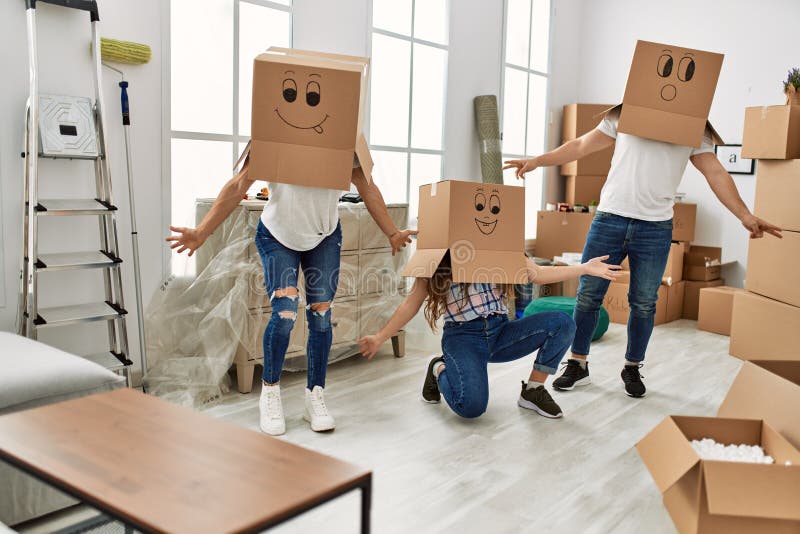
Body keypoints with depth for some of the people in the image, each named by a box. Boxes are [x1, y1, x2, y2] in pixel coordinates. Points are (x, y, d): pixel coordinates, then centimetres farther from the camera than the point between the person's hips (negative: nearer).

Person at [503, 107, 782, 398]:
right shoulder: (624, 114, 9)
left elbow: (716, 173, 3)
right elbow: (581, 145, 13)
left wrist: (745, 215, -7)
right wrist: (536, 161, 9)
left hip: (655, 228, 1)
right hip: (609, 218, 0)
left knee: (644, 303, 6)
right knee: (588, 295, 2)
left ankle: (632, 368, 25)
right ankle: (578, 365, 17)